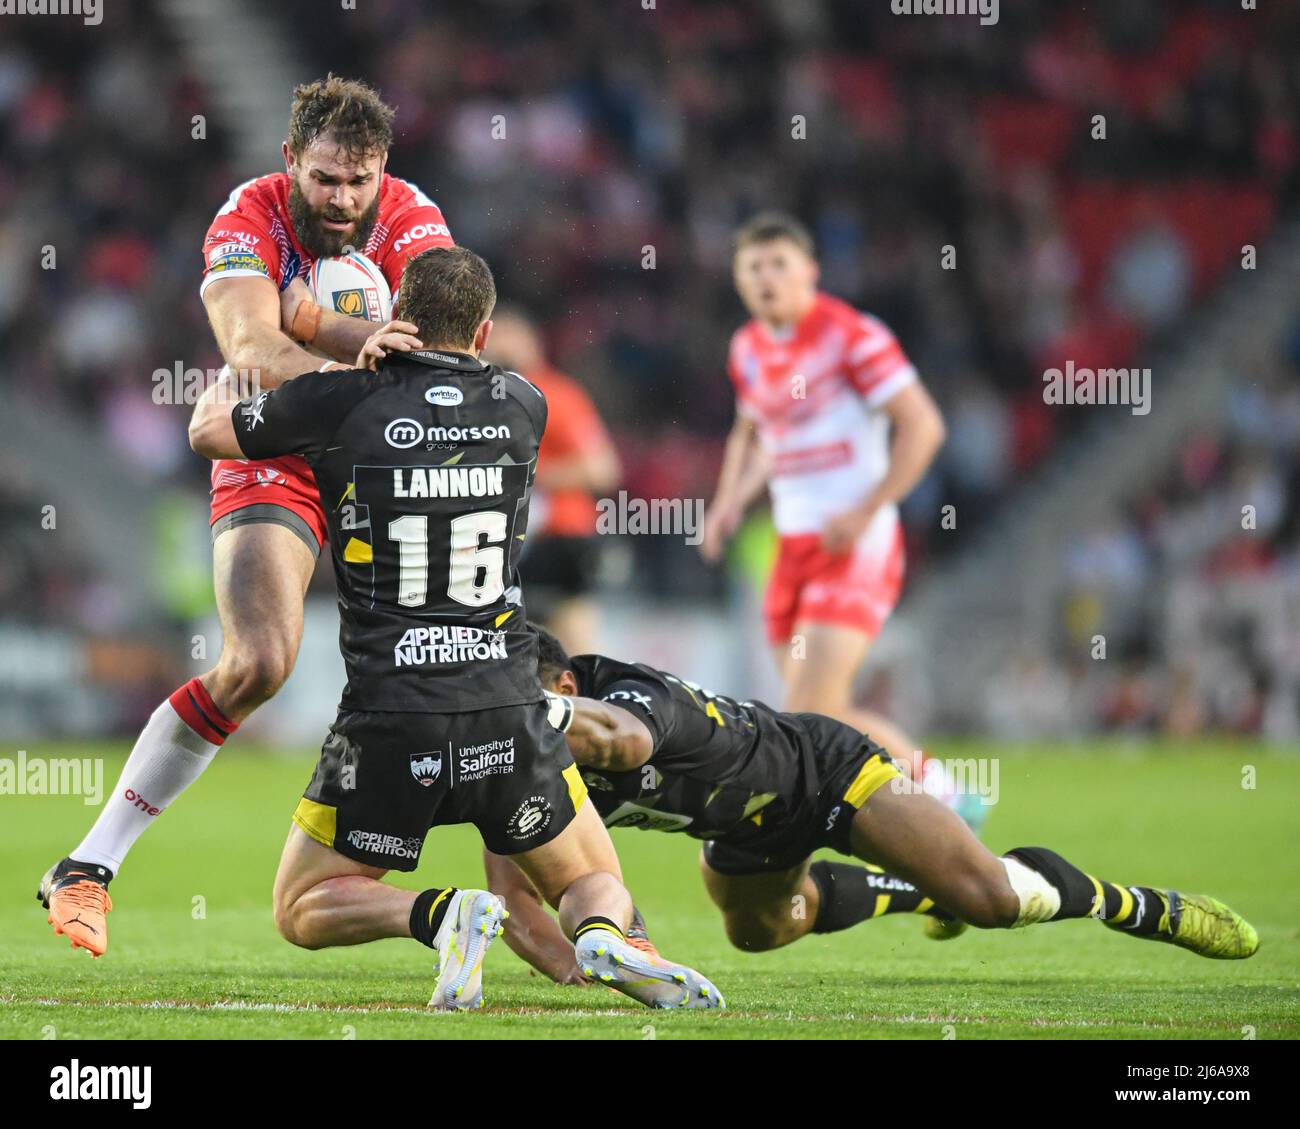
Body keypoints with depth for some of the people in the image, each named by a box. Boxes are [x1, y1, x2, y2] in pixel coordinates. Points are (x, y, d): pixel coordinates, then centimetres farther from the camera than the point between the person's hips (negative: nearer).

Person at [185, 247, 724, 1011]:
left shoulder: (338, 404, -4)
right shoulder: (524, 406, 5)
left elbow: (208, 430, 15)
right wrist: (386, 367, 22)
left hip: (388, 726, -2)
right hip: (509, 714, 2)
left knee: (304, 911, 16)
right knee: (599, 886, 21)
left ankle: (438, 915, -16)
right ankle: (605, 936, -17)